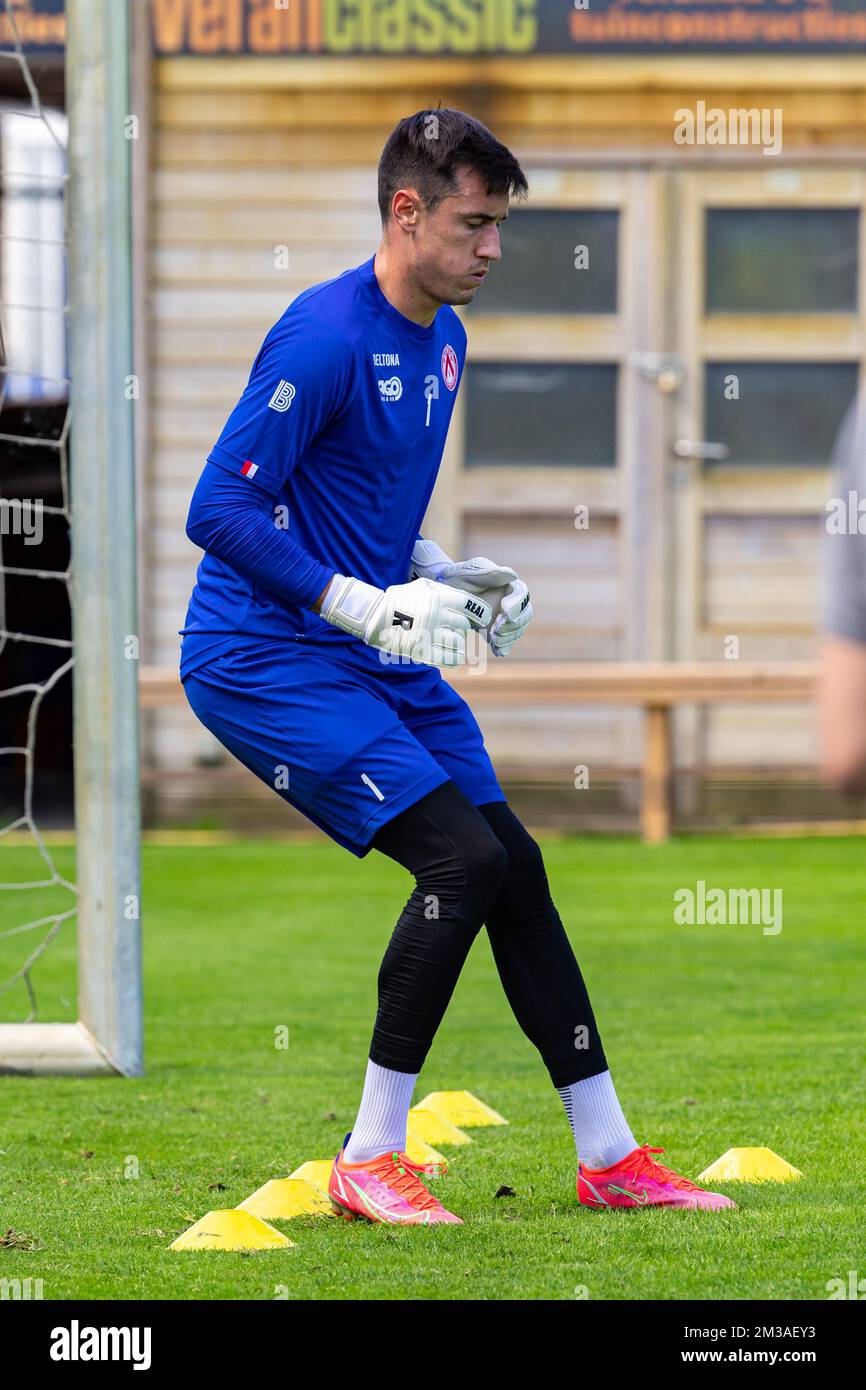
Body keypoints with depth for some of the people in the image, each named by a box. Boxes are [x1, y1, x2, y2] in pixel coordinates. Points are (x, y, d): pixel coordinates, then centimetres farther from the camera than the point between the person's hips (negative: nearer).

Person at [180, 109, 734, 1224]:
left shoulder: (443, 340, 11)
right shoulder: (326, 337, -19)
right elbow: (219, 511, -22)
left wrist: (441, 578, 8)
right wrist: (367, 606, -24)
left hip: (376, 656, 9)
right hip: (263, 658, -9)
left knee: (513, 867, 6)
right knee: (463, 858, -19)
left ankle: (609, 1156, 15)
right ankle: (369, 1161, -10)